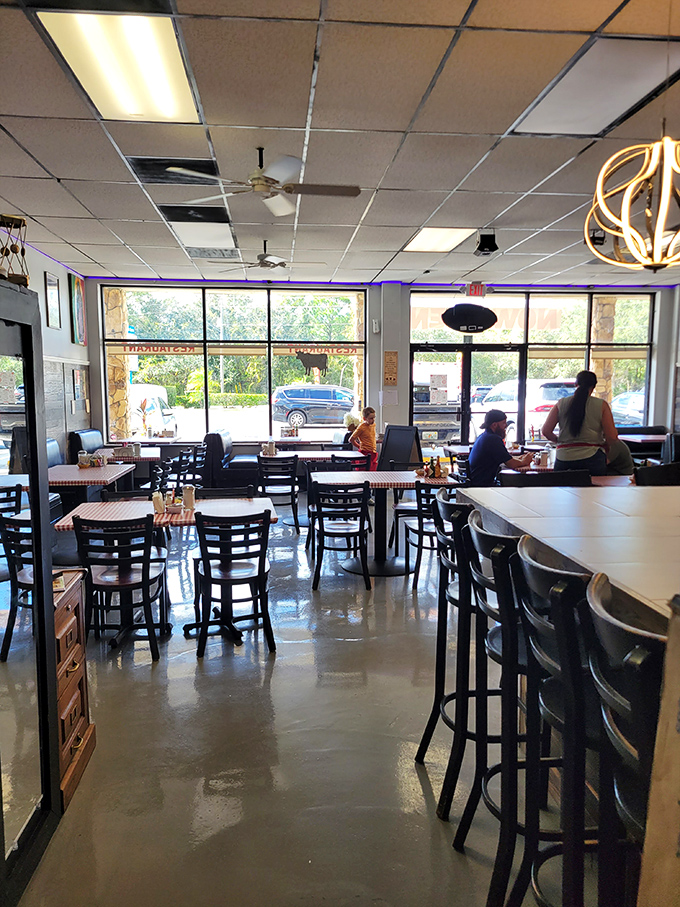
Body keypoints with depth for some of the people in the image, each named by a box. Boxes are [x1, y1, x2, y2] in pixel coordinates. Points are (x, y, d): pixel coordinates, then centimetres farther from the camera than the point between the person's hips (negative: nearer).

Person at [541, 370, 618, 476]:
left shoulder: (561, 404, 5)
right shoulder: (601, 405, 0)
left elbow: (546, 431, 4)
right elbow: (612, 437, -3)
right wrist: (604, 446, 17)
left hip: (563, 459, 2)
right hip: (592, 458, -1)